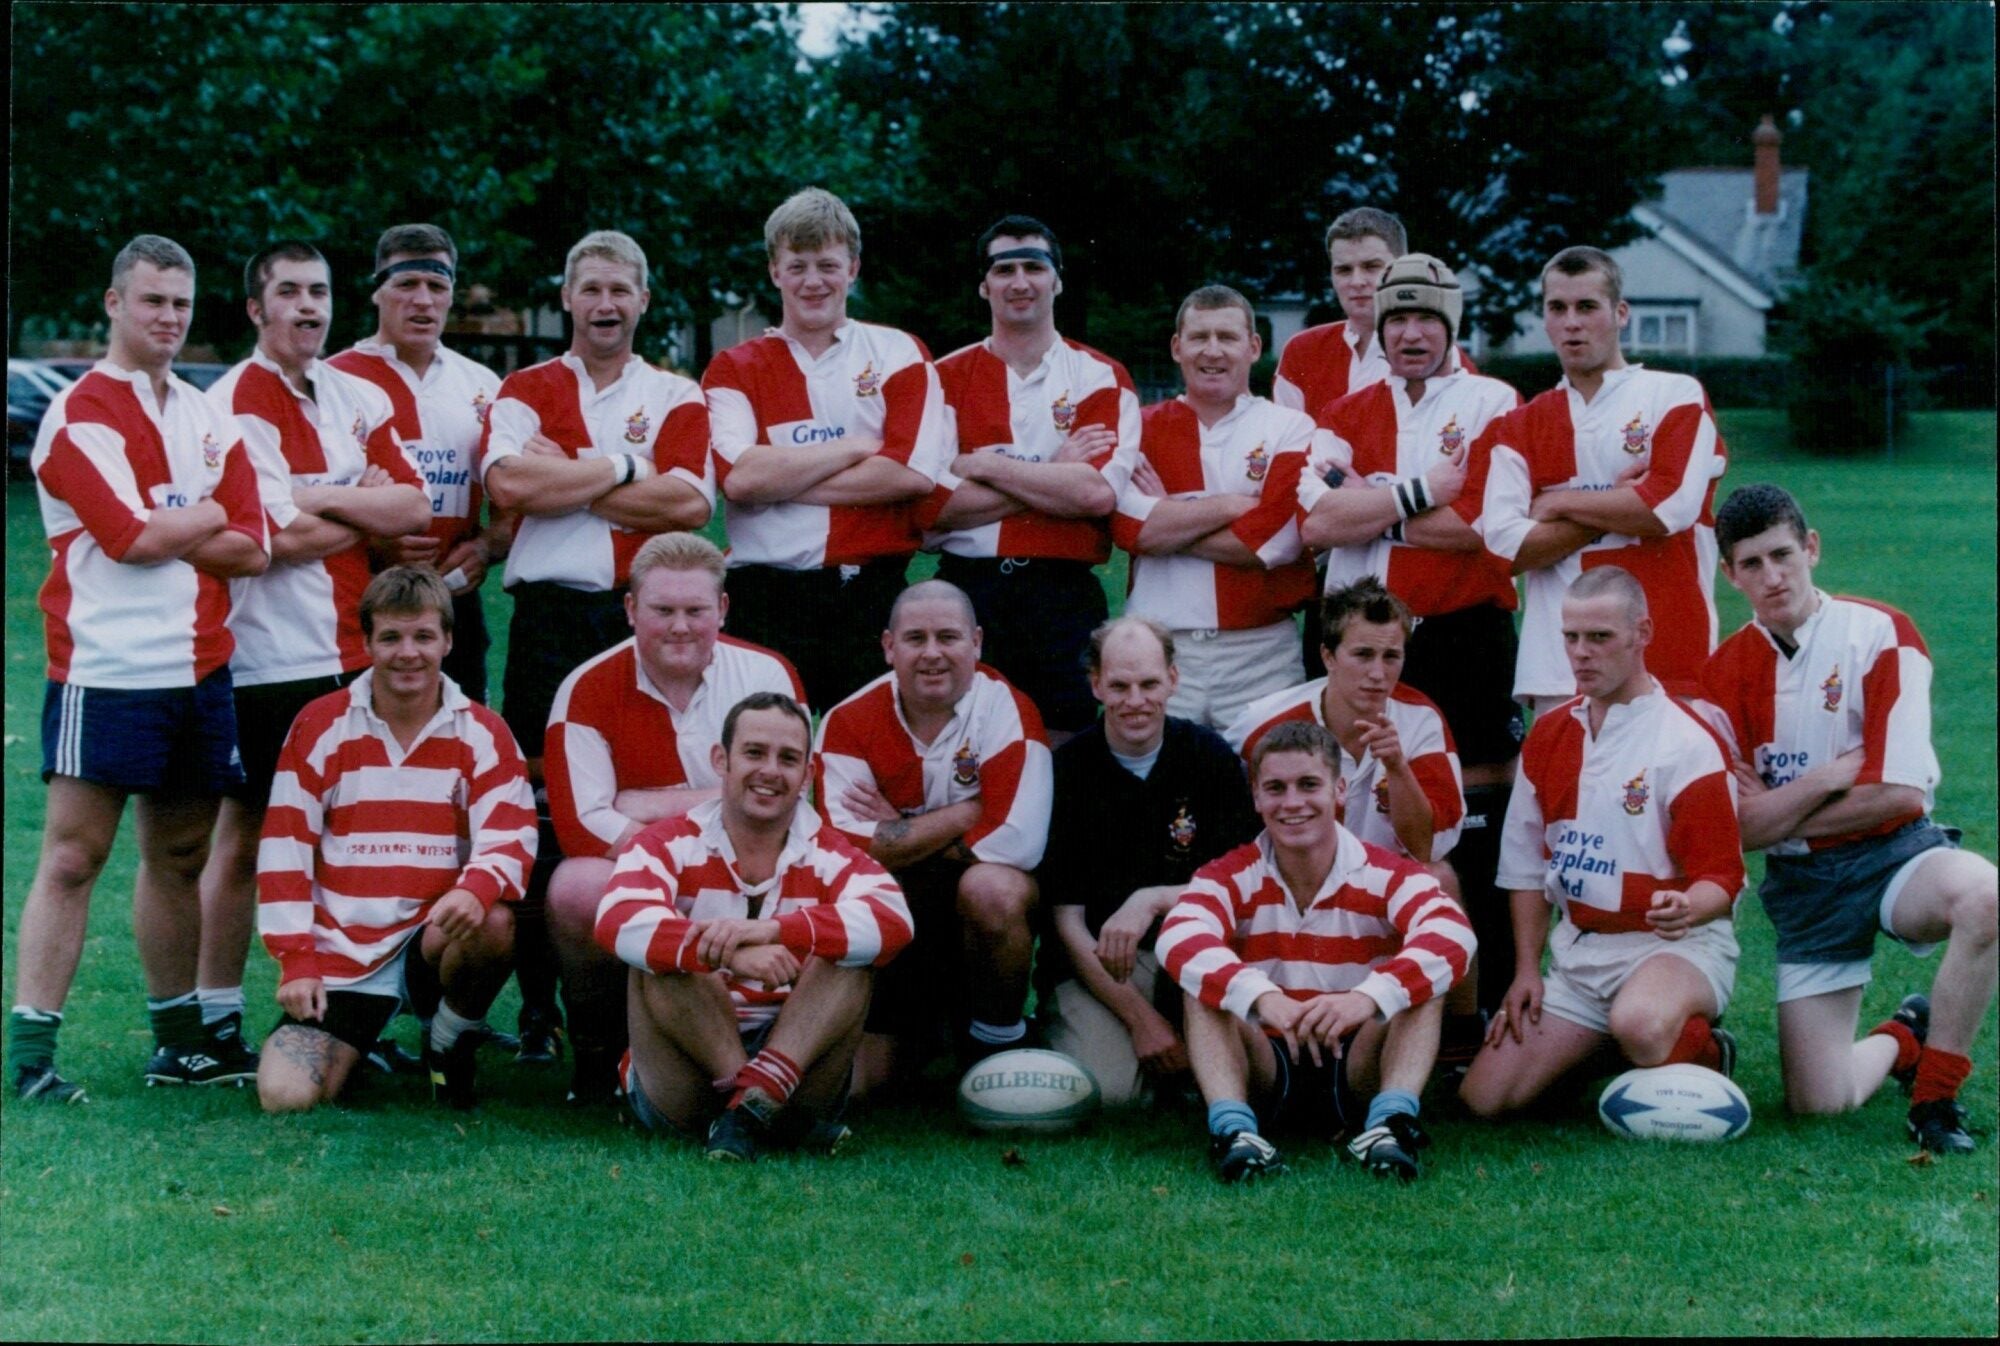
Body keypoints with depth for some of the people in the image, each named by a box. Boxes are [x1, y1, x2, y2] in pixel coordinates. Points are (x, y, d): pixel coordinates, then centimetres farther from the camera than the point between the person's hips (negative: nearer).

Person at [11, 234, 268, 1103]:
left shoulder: (209, 420, 14)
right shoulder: (78, 415, -6)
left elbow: (253, 548, 5)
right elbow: (137, 538, -17)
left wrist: (168, 534, -9)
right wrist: (209, 518, 0)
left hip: (198, 669, 7)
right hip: (104, 667, -6)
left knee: (179, 858, 12)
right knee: (71, 857, -7)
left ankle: (179, 1040, 20)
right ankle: (31, 1048, -5)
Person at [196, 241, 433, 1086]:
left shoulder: (358, 398, 12)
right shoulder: (236, 404, -8)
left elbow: (413, 508, 1)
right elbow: (280, 537, -16)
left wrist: (322, 499, -11)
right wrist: (368, 511, -2)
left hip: (356, 651, 6)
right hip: (271, 657, -6)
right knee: (245, 836, 0)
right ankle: (217, 1022, 8)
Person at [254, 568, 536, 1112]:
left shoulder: (481, 732, 0)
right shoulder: (321, 726, 1)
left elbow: (511, 836, -9)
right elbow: (284, 849, 1)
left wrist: (476, 888, -33)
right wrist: (297, 960, -7)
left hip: (435, 939, 0)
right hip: (340, 954, 0)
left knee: (494, 923, -35)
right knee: (285, 1096, -18)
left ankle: (450, 1042, -3)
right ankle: (356, 1040, 18)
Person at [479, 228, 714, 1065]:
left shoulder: (677, 399, 12)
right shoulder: (525, 391, 12)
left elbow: (690, 502, -7)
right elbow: (507, 480, -9)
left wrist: (566, 477, -4)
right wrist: (624, 472, -4)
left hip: (646, 620, 0)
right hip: (548, 618, 0)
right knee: (542, 814, -1)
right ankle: (538, 1009, 6)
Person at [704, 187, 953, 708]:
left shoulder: (899, 354, 8)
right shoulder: (734, 368, 8)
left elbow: (915, 473, -8)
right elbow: (738, 477, -10)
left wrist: (783, 480, -8)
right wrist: (856, 447, -6)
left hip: (874, 591, 0)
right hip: (768, 595, 0)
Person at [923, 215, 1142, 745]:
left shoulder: (1102, 379, 5)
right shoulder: (949, 378, 7)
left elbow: (1099, 493, -12)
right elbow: (933, 506, -5)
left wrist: (983, 464, -9)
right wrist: (1055, 476, -8)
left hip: (1065, 598, -1)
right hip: (965, 590, 1)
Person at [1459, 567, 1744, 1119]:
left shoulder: (1687, 741, -11)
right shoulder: (1548, 735, 9)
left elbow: (1722, 876, -12)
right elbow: (1527, 863, 14)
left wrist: (1687, 908, -34)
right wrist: (1527, 969, 8)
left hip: (1672, 944, -6)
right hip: (1577, 950, 6)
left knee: (1638, 1024, -41)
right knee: (1485, 1096, -7)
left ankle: (1706, 1054, -5)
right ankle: (1605, 1052, 19)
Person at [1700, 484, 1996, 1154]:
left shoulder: (1881, 634, -8)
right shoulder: (1725, 672, 0)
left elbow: (1901, 795, -13)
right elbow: (1740, 827, -4)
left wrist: (1778, 813, -6)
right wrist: (1830, 776, -13)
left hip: (1895, 853, -2)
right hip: (1801, 883, 2)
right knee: (1818, 1102, -9)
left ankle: (1935, 1096, -17)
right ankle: (1900, 1040, 27)